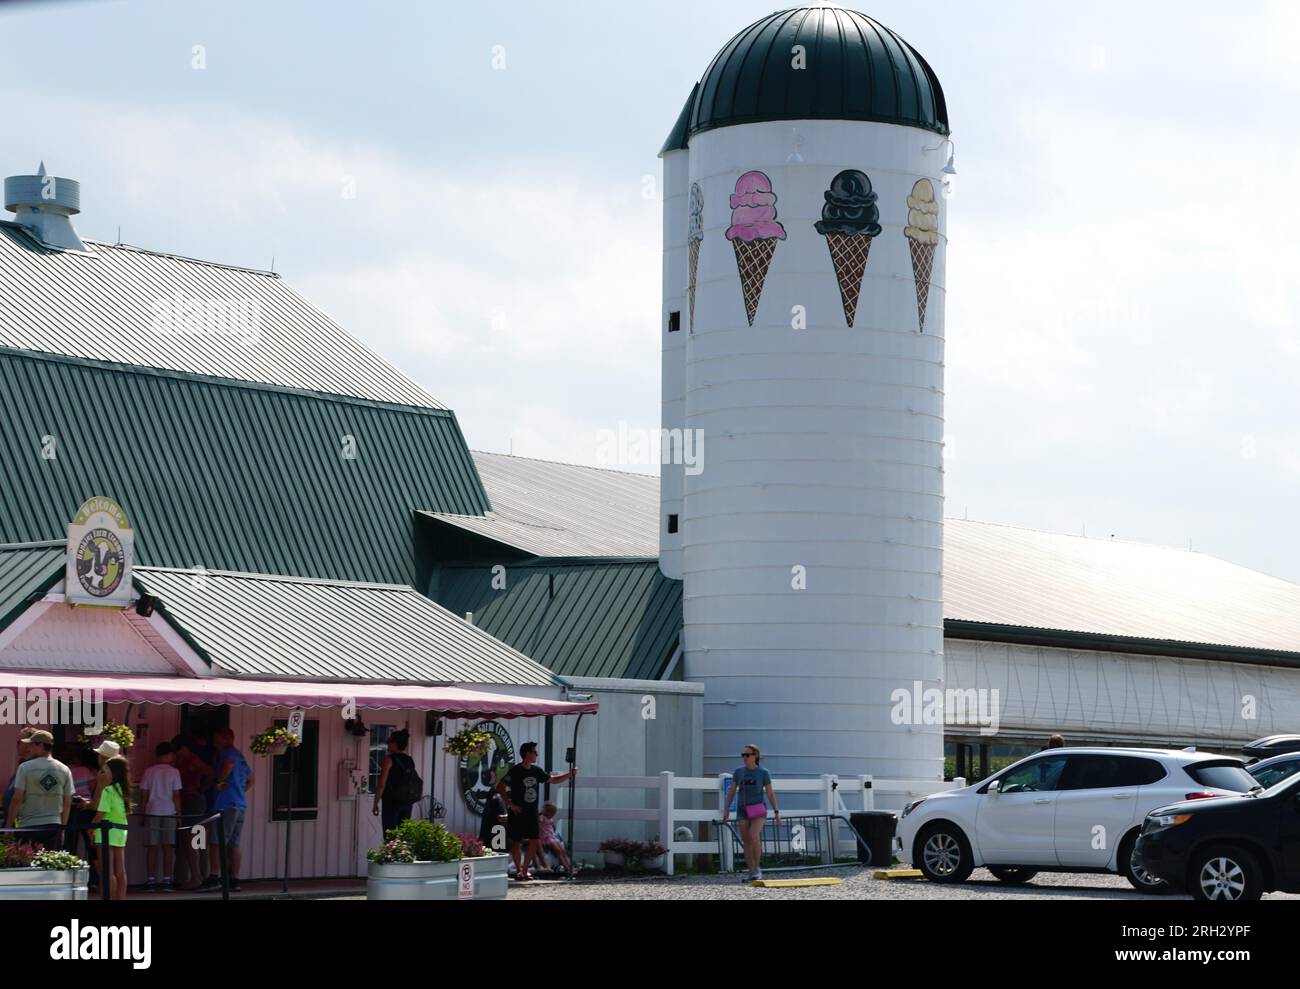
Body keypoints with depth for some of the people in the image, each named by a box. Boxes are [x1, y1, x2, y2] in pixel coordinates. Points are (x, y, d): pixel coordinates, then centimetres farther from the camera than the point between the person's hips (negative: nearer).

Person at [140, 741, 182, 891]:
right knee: (168, 847, 3)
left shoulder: (149, 771, 3)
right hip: (169, 812, -1)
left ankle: (150, 880, 1)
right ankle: (166, 880, 1)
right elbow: (176, 795, -3)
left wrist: (143, 811, 13)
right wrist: (178, 813, 5)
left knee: (152, 847, 3)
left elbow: (144, 794, 4)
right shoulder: (174, 772, -2)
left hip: (151, 812, 1)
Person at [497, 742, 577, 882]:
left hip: (532, 813, 6)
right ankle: (518, 871, 13)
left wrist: (569, 774, 8)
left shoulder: (536, 771, 8)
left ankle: (524, 871, 10)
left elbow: (553, 779, 19)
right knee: (516, 842, 2)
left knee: (534, 842, 0)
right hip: (518, 813, -6)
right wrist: (510, 804, -16)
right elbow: (500, 788, -11)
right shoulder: (515, 771, -11)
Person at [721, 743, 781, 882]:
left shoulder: (763, 773, -1)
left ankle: (757, 868, -11)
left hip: (758, 810, -3)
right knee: (747, 842, -1)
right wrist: (726, 809, -3)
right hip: (743, 810, 3)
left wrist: (777, 813, -3)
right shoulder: (739, 772, 6)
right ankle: (752, 872, 6)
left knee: (754, 836, -24)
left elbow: (770, 793, 1)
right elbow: (731, 791, 7)